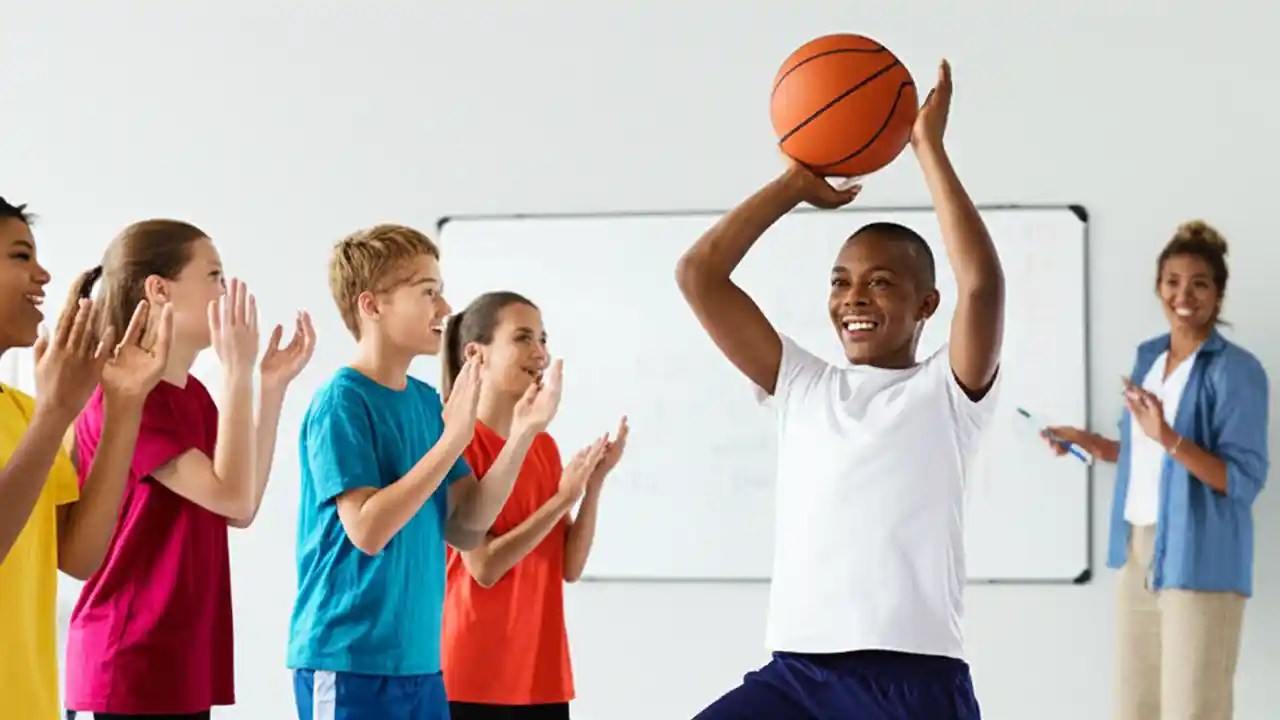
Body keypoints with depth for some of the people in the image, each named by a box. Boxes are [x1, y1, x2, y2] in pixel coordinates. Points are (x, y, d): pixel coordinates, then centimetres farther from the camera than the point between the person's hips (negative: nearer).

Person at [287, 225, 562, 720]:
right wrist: (453, 437, -21)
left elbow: (464, 529, 7)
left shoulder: (426, 400, 9)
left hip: (418, 662, 8)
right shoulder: (341, 402, -13)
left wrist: (524, 432, -3)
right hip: (349, 663, -8)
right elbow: (368, 529, -22)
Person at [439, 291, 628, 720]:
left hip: (541, 674, 7)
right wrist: (563, 499, -17)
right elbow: (483, 566, -15)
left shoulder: (545, 447, 12)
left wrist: (595, 482, -4)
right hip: (473, 677, -7)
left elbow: (570, 568, 7)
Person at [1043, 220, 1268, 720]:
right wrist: (1087, 442, 16)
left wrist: (1168, 438, -25)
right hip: (1138, 550, 7)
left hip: (1199, 559, -7)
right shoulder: (1149, 356, 12)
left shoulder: (1237, 370, -10)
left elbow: (1244, 480, -16)